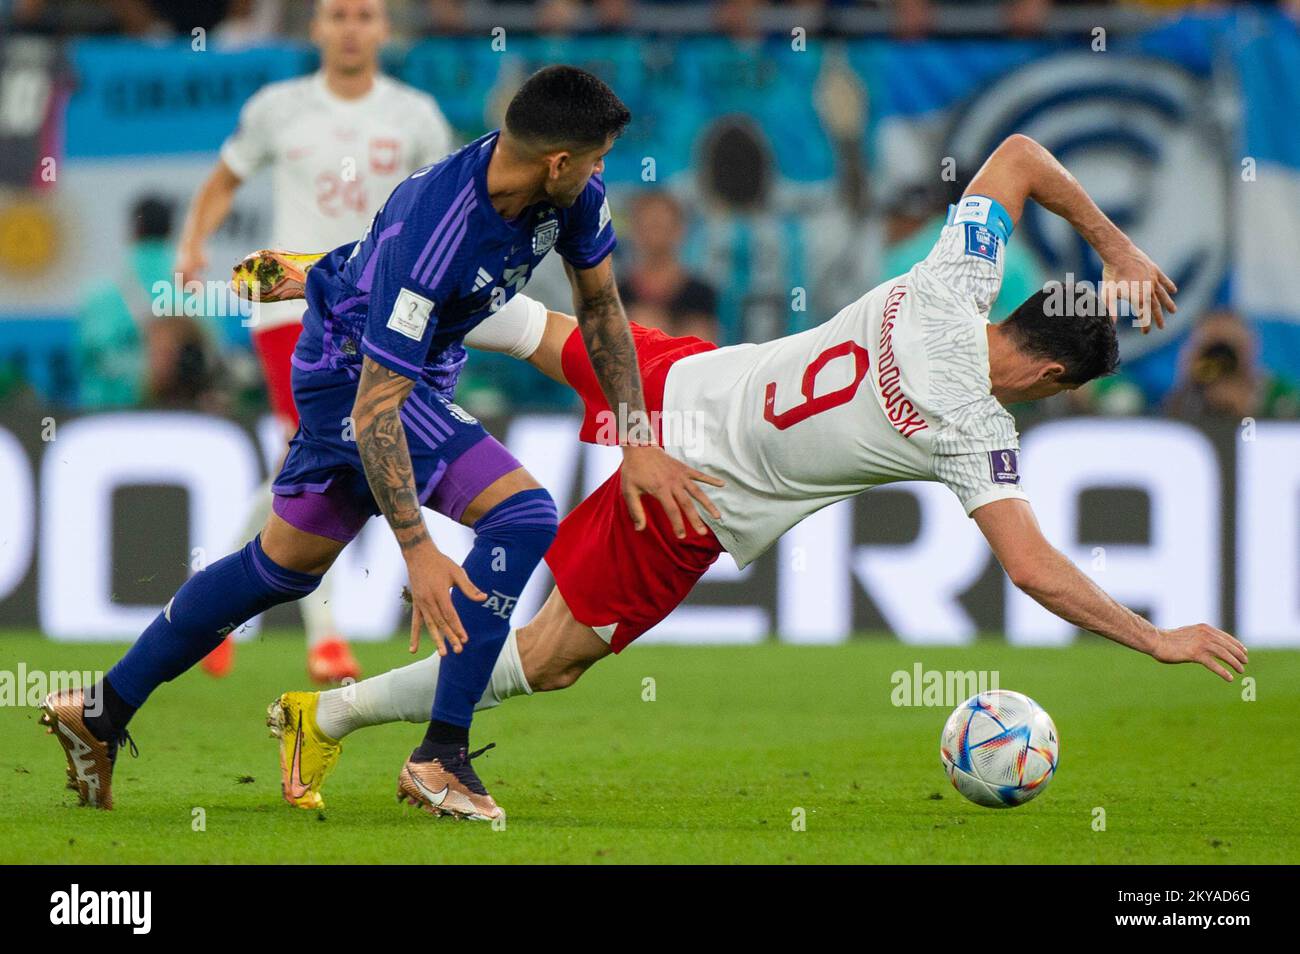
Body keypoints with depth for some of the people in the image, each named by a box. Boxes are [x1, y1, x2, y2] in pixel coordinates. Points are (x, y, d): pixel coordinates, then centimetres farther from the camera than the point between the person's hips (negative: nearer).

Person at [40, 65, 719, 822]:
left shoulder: (573, 193, -14)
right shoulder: (432, 236, -37)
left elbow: (601, 307, 3)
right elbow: (375, 407, -34)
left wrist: (638, 444, -1)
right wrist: (419, 552, -35)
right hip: (355, 371, -9)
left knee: (284, 566, 18)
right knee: (522, 515, -20)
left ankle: (103, 712, 29)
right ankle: (442, 758, -17)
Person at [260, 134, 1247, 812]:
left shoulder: (949, 286, -10)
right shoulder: (976, 434, -23)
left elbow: (1019, 152, 2)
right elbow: (1035, 568, -27)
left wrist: (1114, 245, 7)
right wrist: (1160, 639, -21)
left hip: (685, 380, 6)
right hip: (695, 503, -6)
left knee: (561, 341, 36)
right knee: (551, 657, 4)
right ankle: (330, 716, 2)